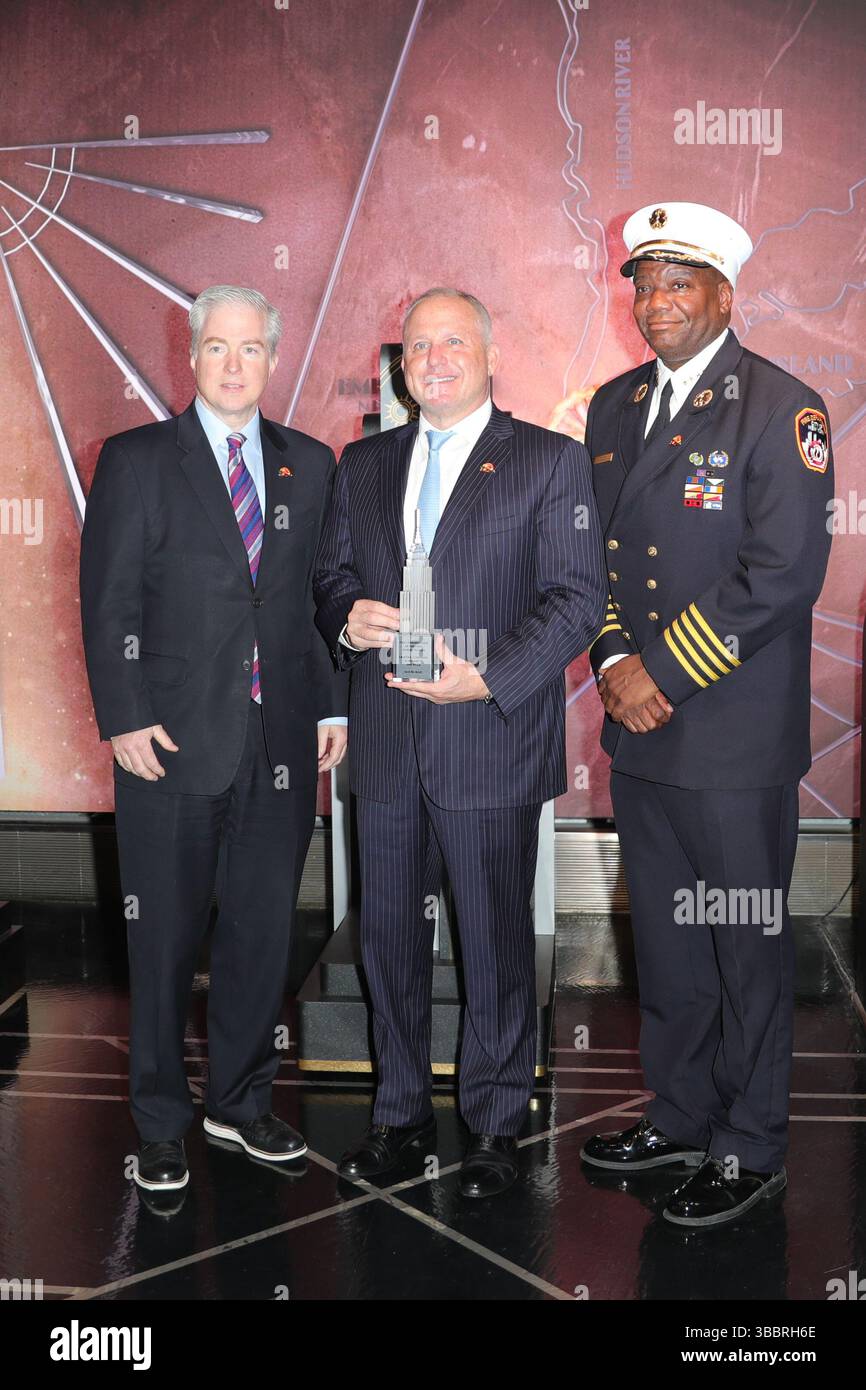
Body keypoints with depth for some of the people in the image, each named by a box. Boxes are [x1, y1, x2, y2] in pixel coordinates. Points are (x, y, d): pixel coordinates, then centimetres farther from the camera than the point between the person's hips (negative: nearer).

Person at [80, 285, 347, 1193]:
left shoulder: (310, 465, 10)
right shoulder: (135, 461, 1)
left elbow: (324, 595, 11)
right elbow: (108, 599, -3)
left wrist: (333, 706, 4)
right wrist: (124, 718, -10)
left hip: (281, 742, 3)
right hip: (171, 742, -3)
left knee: (263, 930, 12)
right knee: (164, 938, 7)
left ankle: (241, 1099, 31)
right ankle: (161, 1121, 24)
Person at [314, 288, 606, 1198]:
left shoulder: (550, 462, 0)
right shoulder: (363, 464, 14)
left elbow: (576, 598, -6)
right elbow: (328, 573, 17)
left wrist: (490, 677, -18)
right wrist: (348, 618, -7)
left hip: (491, 742, -4)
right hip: (385, 746, 4)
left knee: (496, 942, 6)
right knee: (388, 935, 13)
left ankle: (495, 1125, 25)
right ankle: (400, 1112, 31)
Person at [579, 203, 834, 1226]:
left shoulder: (782, 408, -8)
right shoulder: (614, 406, 13)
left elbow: (784, 572, -16)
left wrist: (664, 672, -16)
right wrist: (613, 662, -3)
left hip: (735, 738, -6)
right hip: (638, 728, 6)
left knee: (746, 948, 6)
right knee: (663, 941, 16)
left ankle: (751, 1151, 22)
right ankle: (680, 1116, 34)